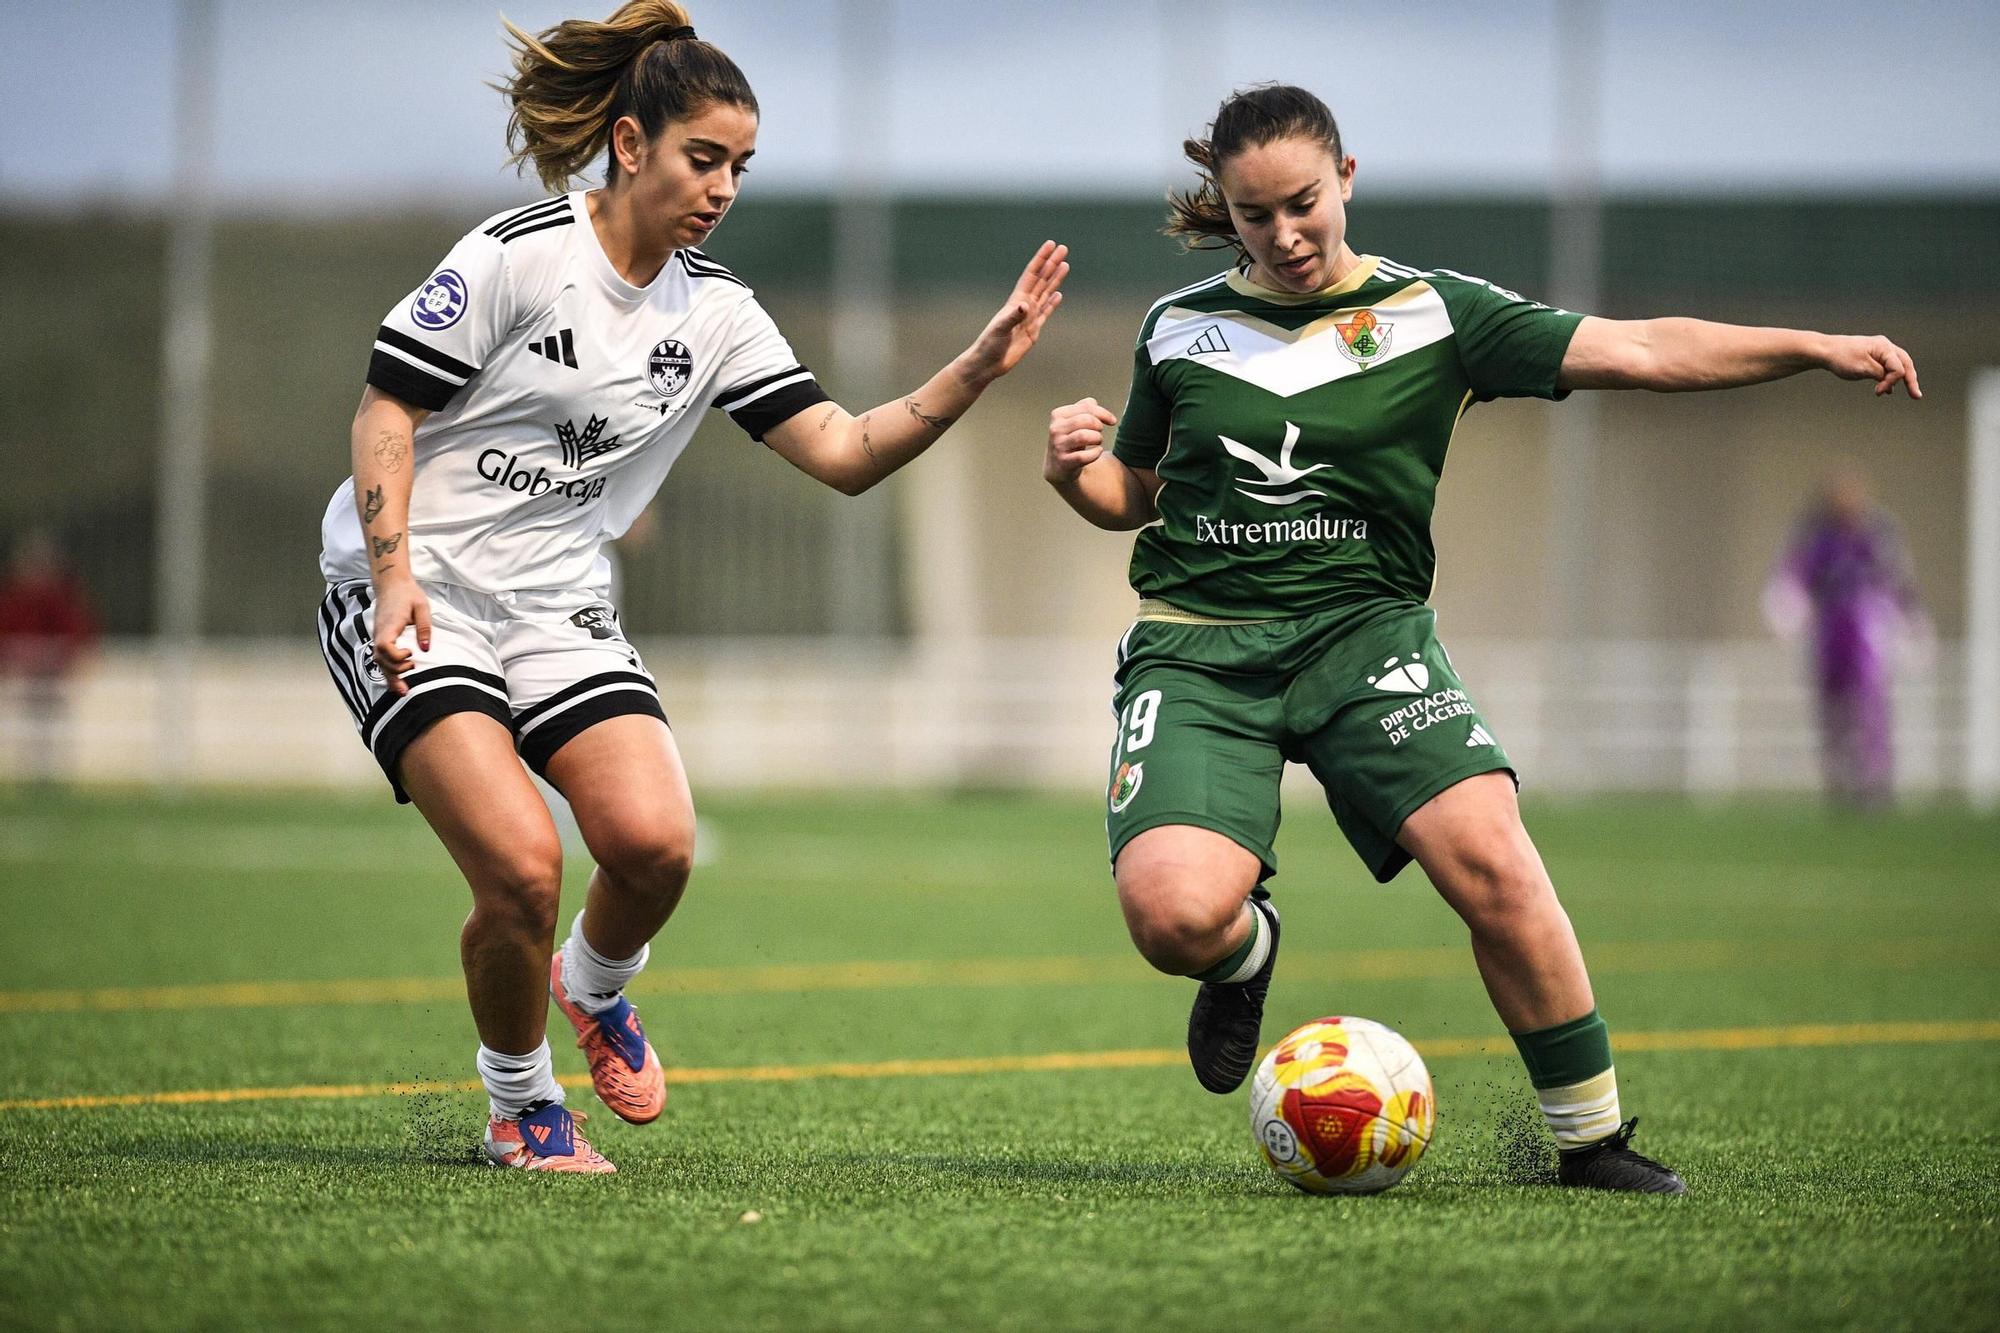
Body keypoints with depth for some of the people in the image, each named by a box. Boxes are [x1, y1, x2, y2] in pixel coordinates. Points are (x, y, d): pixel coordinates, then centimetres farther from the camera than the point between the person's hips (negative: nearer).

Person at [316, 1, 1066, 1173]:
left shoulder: (715, 312, 6)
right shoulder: (520, 254, -11)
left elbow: (846, 452, 2)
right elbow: (387, 411, -9)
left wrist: (980, 369, -11)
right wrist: (394, 579, -20)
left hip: (559, 602, 5)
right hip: (412, 600, -5)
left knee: (654, 841, -19)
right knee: (523, 868, -22)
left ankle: (597, 987, 17)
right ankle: (520, 1103, 6)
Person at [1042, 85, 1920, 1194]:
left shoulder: (1433, 314, 3)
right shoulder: (1180, 327, 9)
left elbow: (1639, 352, -5)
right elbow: (1132, 496, 22)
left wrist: (1812, 347, -16)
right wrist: (1072, 471, -2)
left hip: (1363, 635, 0)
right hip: (1196, 647, 1)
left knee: (1490, 858, -25)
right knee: (1175, 916, -25)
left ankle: (1591, 1137, -8)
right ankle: (1247, 947, 15)